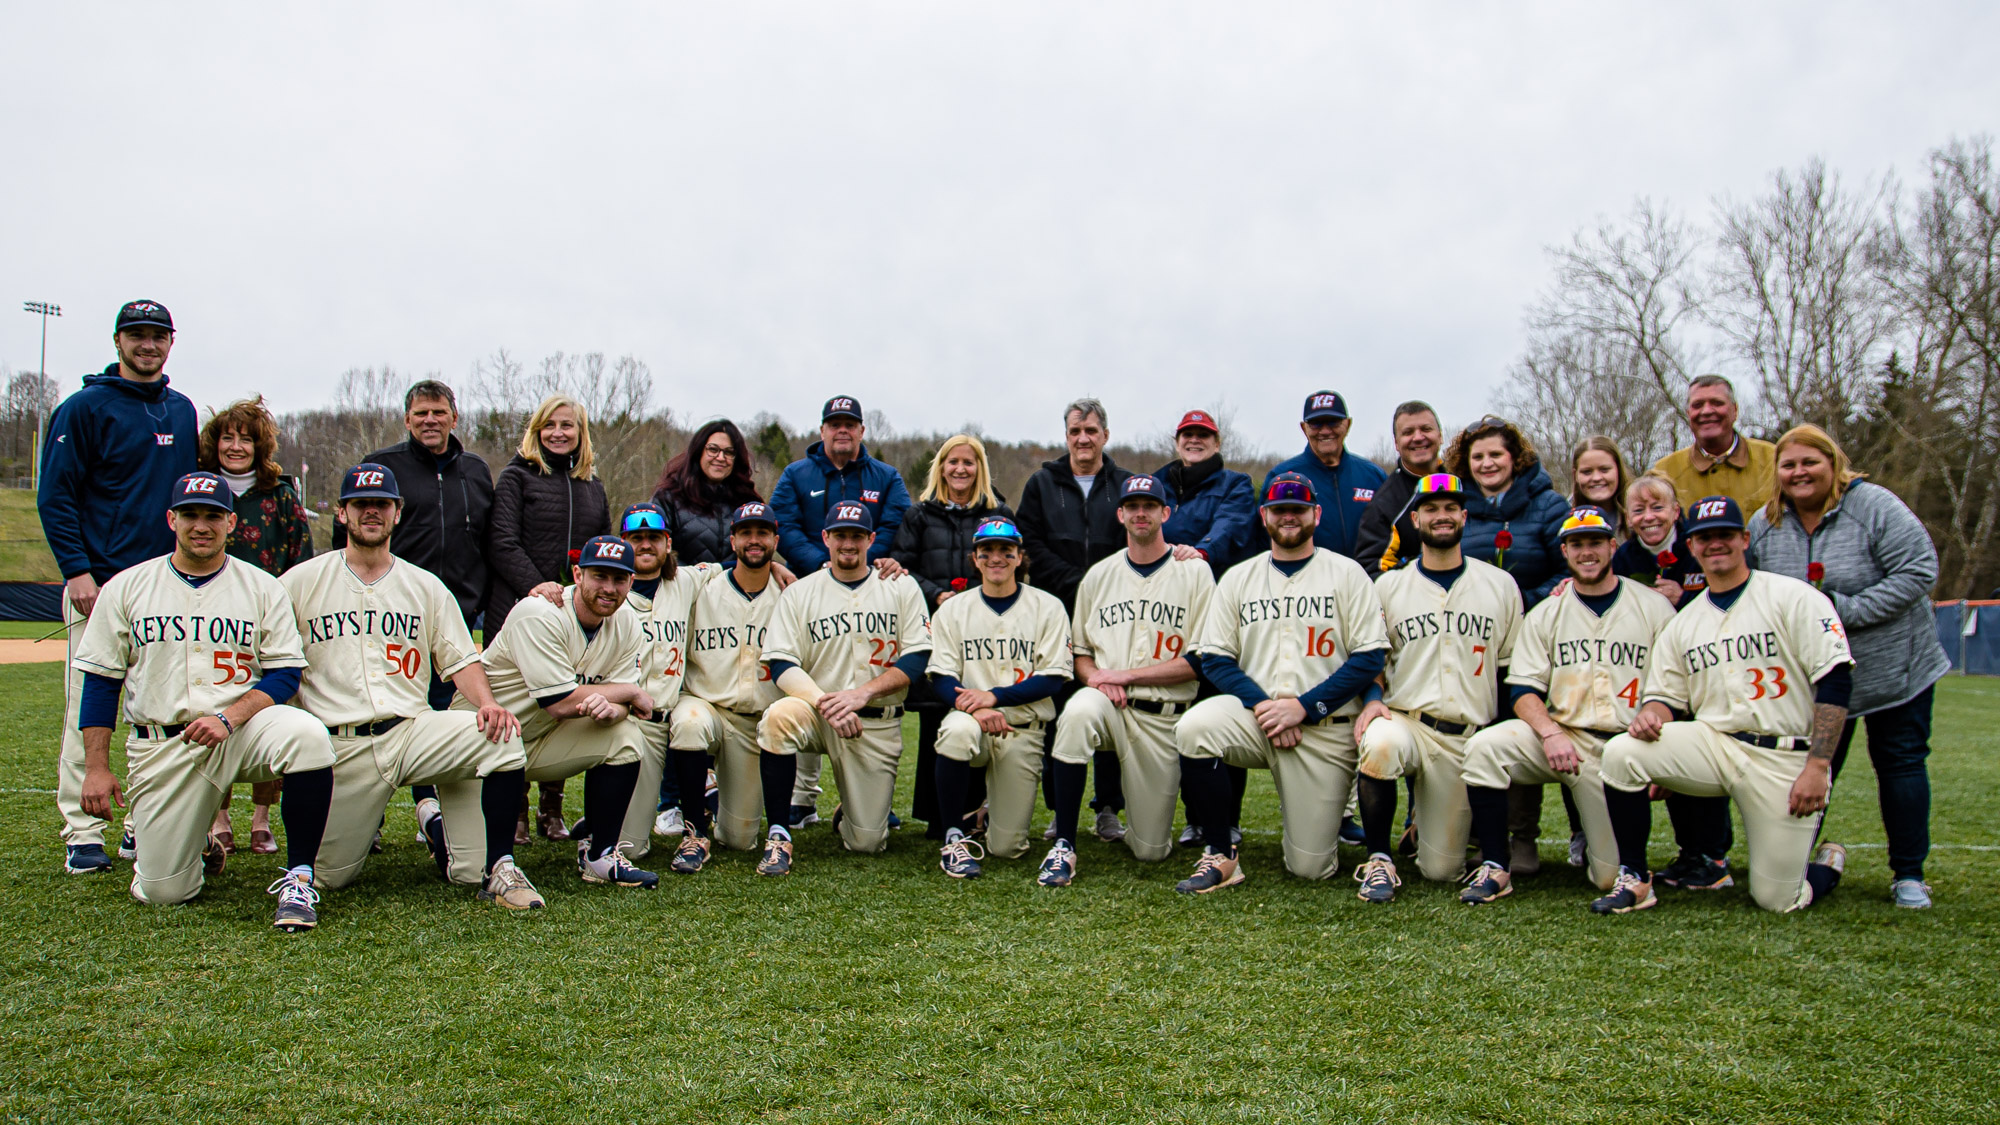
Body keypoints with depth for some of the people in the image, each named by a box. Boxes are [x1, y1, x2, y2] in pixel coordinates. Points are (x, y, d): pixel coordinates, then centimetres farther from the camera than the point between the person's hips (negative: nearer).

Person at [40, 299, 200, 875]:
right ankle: (83, 835, 3)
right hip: (100, 582, -5)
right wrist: (77, 570, -14)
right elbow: (54, 496, -5)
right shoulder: (85, 407, -2)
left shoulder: (182, 411, 15)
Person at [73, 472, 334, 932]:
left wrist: (229, 717, -19)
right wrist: (96, 768, 0)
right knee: (163, 891, -7)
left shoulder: (262, 587, 4)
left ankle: (298, 877, -21)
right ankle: (201, 846, 31)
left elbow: (284, 672, -1)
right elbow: (100, 682, 7)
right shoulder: (125, 588, 6)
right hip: (159, 748, 1)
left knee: (306, 735, -36)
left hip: (243, 728, -1)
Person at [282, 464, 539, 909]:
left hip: (413, 730, 1)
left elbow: (461, 659, 11)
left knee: (500, 736, -28)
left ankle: (497, 870, -10)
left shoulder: (427, 586, 14)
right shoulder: (301, 581, 8)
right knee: (331, 875, -3)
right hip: (339, 748, 0)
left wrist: (487, 704, -10)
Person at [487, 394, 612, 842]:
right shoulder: (516, 476, 5)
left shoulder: (592, 484, 19)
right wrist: (535, 586, -19)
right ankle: (513, 811, 6)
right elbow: (502, 543, -5)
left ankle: (552, 810, 15)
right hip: (519, 609, -4)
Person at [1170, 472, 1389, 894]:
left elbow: (1368, 658, -5)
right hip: (1253, 716, 2)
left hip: (1325, 729, -2)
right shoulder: (1238, 577, 10)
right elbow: (1215, 658, 4)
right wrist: (1261, 704, -13)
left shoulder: (1346, 573, 3)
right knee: (1194, 728, -32)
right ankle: (1219, 856, -16)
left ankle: (1329, 803, 32)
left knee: (1311, 867, -4)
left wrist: (1303, 707, -15)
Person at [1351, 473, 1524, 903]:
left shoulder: (1500, 585, 8)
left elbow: (1513, 668, 12)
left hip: (1470, 735, 1)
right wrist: (1372, 699, -8)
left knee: (1441, 869, -3)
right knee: (1380, 743, -39)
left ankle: (1426, 816, 33)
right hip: (1405, 719, 0)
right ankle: (1379, 861, -19)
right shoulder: (1389, 585, 8)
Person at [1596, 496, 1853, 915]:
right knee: (1622, 752, -23)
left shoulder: (1793, 597, -3)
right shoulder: (1682, 623, 13)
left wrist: (1817, 767, -18)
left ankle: (1829, 864, 29)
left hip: (1787, 760, -4)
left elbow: (1835, 681, -10)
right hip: (1712, 744, 4)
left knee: (1777, 899, -7)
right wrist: (1652, 712, -13)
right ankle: (1634, 879, -8)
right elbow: (1668, 696, 14)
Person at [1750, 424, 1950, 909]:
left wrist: (1847, 610, -24)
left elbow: (1919, 570, -20)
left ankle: (1908, 874, 13)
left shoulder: (1874, 506, -14)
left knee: (1901, 760, 3)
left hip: (1894, 667, -3)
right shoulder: (1764, 525, -1)